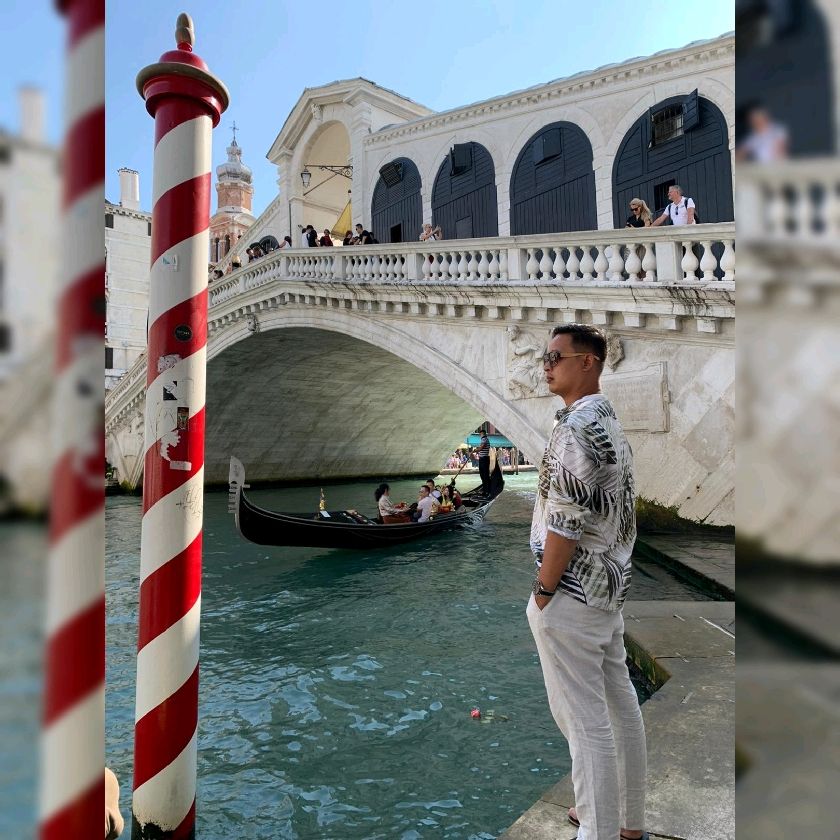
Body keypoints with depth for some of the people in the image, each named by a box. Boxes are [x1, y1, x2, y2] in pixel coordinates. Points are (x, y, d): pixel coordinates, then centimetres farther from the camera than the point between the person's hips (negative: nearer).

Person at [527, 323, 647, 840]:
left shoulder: (576, 428, -20)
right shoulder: (613, 424, 11)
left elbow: (566, 523, -23)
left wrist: (543, 592, -13)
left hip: (572, 596, -10)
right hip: (612, 586, 10)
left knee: (585, 721, 2)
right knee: (620, 704, 19)